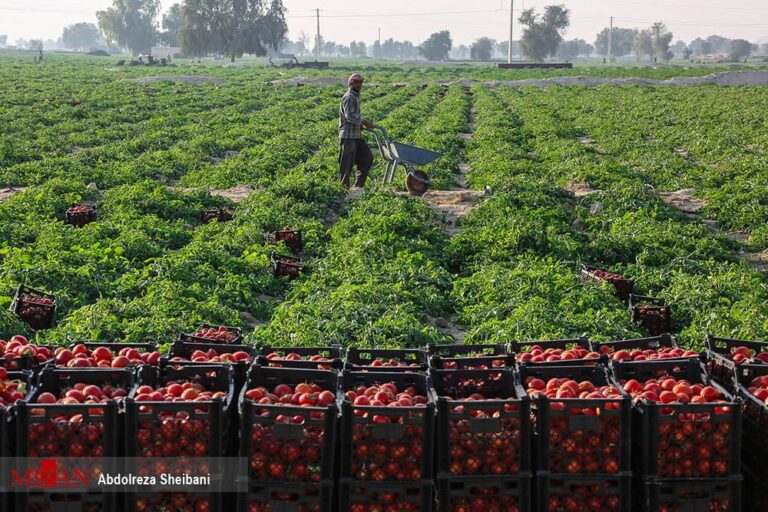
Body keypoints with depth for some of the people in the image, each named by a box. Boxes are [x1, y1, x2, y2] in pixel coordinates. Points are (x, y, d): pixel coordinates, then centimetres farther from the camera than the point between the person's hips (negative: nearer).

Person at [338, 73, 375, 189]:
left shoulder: (356, 97, 19)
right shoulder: (349, 97, -12)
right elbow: (350, 116, -23)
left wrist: (361, 125, 12)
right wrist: (364, 122, -19)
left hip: (357, 135, 10)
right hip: (348, 136, -10)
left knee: (367, 158, 10)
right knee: (347, 163, -5)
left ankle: (359, 184, 14)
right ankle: (344, 186, 2)